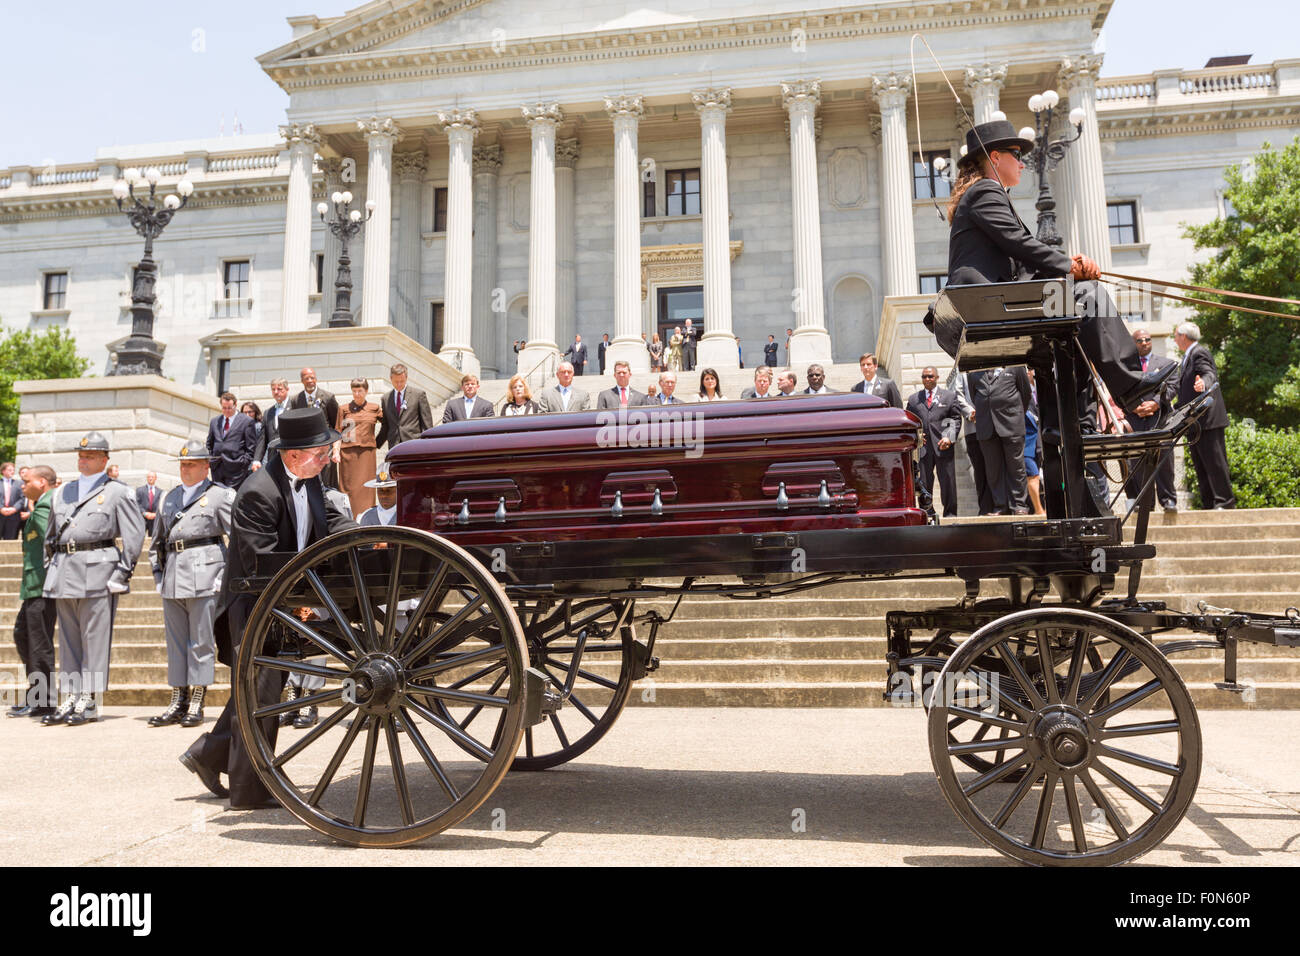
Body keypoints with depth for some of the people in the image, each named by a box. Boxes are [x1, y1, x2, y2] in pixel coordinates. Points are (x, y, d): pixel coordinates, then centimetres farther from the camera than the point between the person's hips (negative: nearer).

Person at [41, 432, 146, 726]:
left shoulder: (118, 492, 0)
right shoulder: (64, 492, 18)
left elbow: (135, 534, -4)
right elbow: (50, 535, 26)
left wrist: (122, 573, -9)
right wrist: (53, 565, 15)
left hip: (97, 570, -6)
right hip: (64, 573, 6)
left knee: (94, 638, -3)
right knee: (68, 638, 9)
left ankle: (90, 702, 2)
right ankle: (71, 698, 16)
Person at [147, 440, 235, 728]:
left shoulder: (220, 496, 1)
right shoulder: (169, 498, 18)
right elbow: (157, 541, 24)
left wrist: (228, 573, -9)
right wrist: (158, 574, 15)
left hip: (204, 574, -6)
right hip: (173, 579, 6)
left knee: (202, 641, -2)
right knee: (175, 640, 9)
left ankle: (196, 704, 4)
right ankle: (178, 702, 16)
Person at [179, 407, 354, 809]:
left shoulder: (311, 480, 5)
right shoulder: (258, 493, -25)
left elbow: (331, 520, 5)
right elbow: (261, 564, -27)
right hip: (254, 605, -9)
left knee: (260, 689, 19)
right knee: (262, 693, -3)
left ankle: (208, 754, 37)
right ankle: (249, 791, 10)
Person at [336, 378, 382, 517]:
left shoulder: (374, 408, 8)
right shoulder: (344, 409, 7)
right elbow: (338, 432, 6)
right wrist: (336, 451, -4)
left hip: (366, 452, 0)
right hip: (347, 452, 1)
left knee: (365, 487, -4)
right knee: (347, 486, 1)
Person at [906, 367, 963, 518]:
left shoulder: (949, 396, 10)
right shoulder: (913, 399, 15)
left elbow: (956, 419, 6)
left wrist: (949, 437, -7)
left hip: (944, 445, -1)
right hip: (923, 447, 1)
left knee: (948, 481, 1)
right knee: (924, 482, 1)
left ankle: (950, 514, 10)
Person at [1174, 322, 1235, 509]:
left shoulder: (1199, 353, -10)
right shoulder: (1189, 356, 20)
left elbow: (1209, 374, -26)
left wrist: (1203, 383, -48)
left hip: (1207, 418, -11)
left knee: (1214, 460, -8)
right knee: (1200, 464, 11)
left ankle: (1225, 501, -4)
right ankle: (1209, 503, 15)